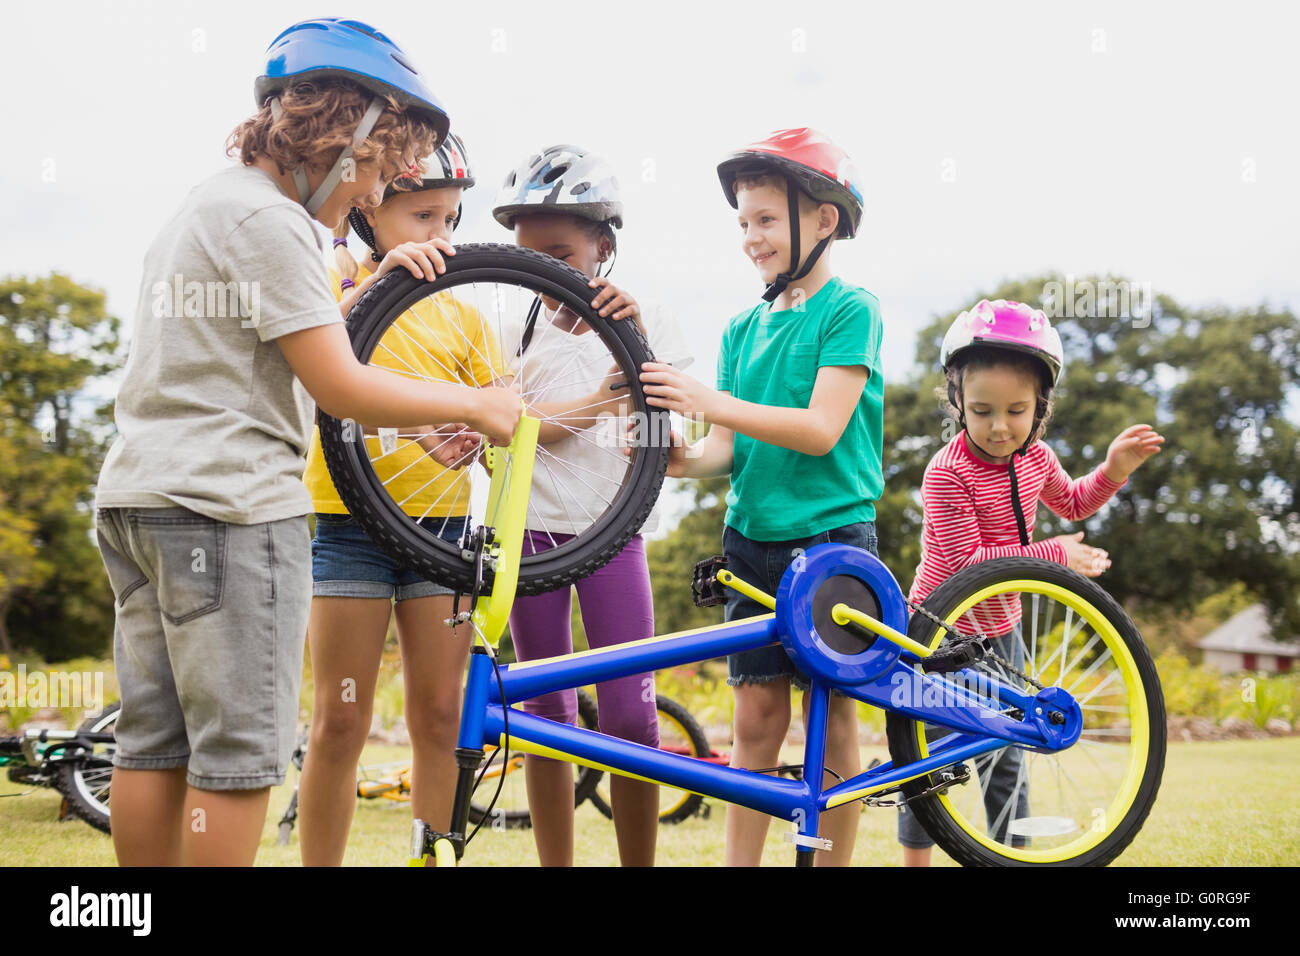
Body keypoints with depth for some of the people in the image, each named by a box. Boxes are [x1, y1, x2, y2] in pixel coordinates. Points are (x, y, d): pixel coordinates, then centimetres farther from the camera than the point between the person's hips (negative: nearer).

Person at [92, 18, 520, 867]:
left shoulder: (199, 207, 19)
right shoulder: (268, 220, -12)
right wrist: (477, 406, -5)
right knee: (240, 749, -3)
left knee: (154, 741, 12)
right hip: (230, 506, -10)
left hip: (137, 497, 10)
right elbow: (340, 388, -15)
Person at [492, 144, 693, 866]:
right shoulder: (517, 335, 7)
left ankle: (638, 861, 5)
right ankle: (555, 861, 11)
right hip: (533, 529, 1)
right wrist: (591, 406, -23)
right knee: (547, 711, 4)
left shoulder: (644, 324, 5)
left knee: (629, 711, -6)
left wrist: (636, 340, -18)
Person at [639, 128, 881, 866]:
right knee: (757, 714, 5)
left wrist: (711, 402, -23)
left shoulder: (851, 309, -4)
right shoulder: (744, 328, 13)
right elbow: (728, 447, 7)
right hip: (753, 536, 5)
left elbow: (821, 429, -16)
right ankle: (741, 861, 9)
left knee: (831, 713, 0)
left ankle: (833, 859, 9)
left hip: (831, 534, -5)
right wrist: (683, 460, -15)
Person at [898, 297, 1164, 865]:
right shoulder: (948, 472, -24)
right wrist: (1053, 555, -27)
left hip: (999, 629, 6)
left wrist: (1114, 470, 3)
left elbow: (1071, 503, 20)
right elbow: (968, 560, -27)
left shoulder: (1034, 457, -2)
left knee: (1005, 760, 13)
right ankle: (915, 859, 15)